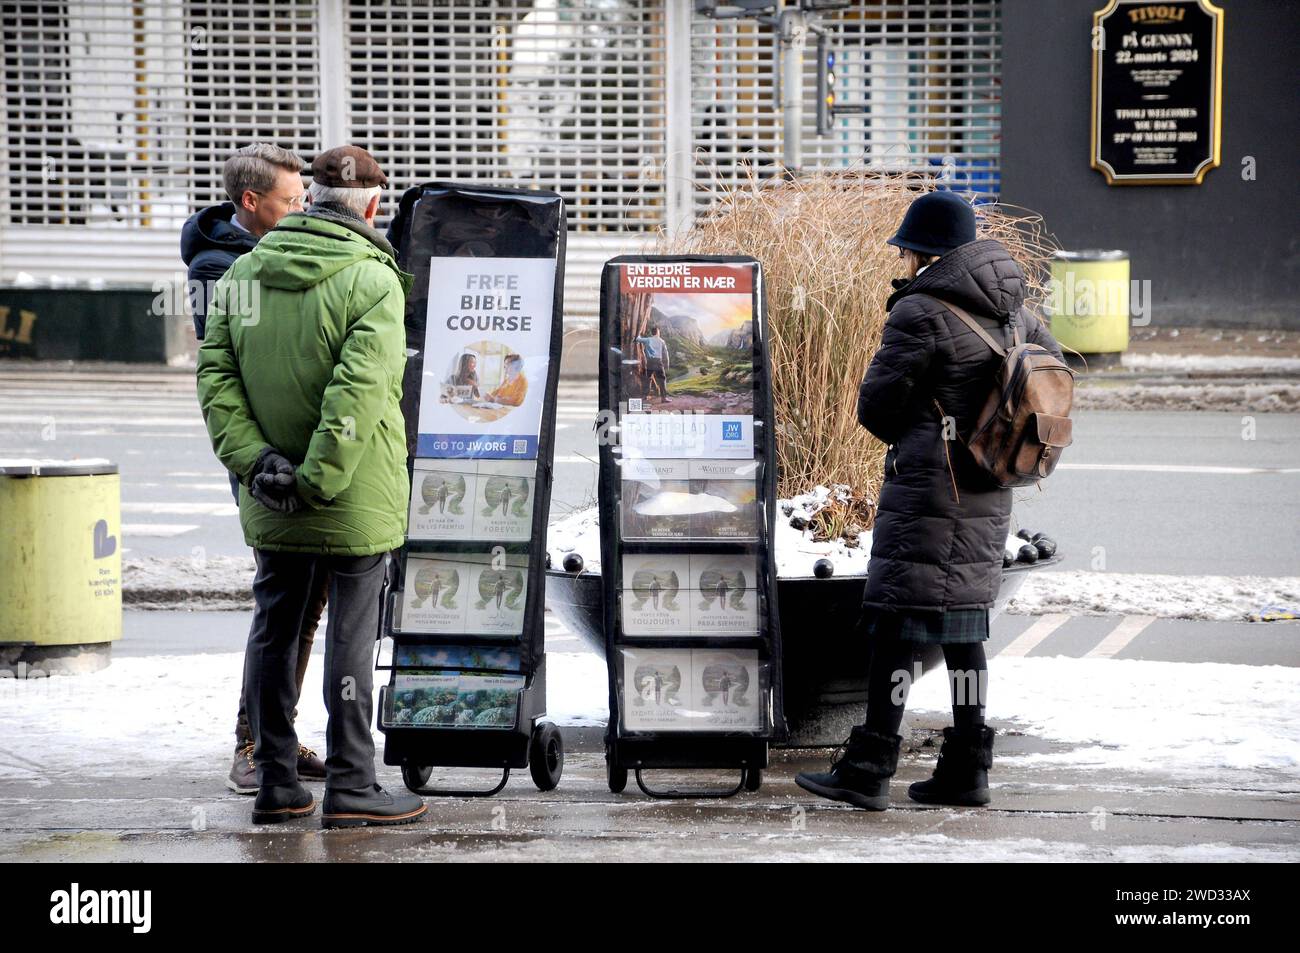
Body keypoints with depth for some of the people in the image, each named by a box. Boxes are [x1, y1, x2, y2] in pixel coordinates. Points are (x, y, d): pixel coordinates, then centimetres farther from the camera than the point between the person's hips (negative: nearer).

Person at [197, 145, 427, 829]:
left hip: (271, 506, 5)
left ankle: (276, 784, 18)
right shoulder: (372, 281, -13)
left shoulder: (244, 273, 6)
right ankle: (350, 787, 6)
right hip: (356, 497, -5)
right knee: (350, 635, 2)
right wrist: (319, 481, -20)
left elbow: (214, 376, -1)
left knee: (274, 630, 13)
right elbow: (357, 392, -22)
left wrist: (254, 459, -6)